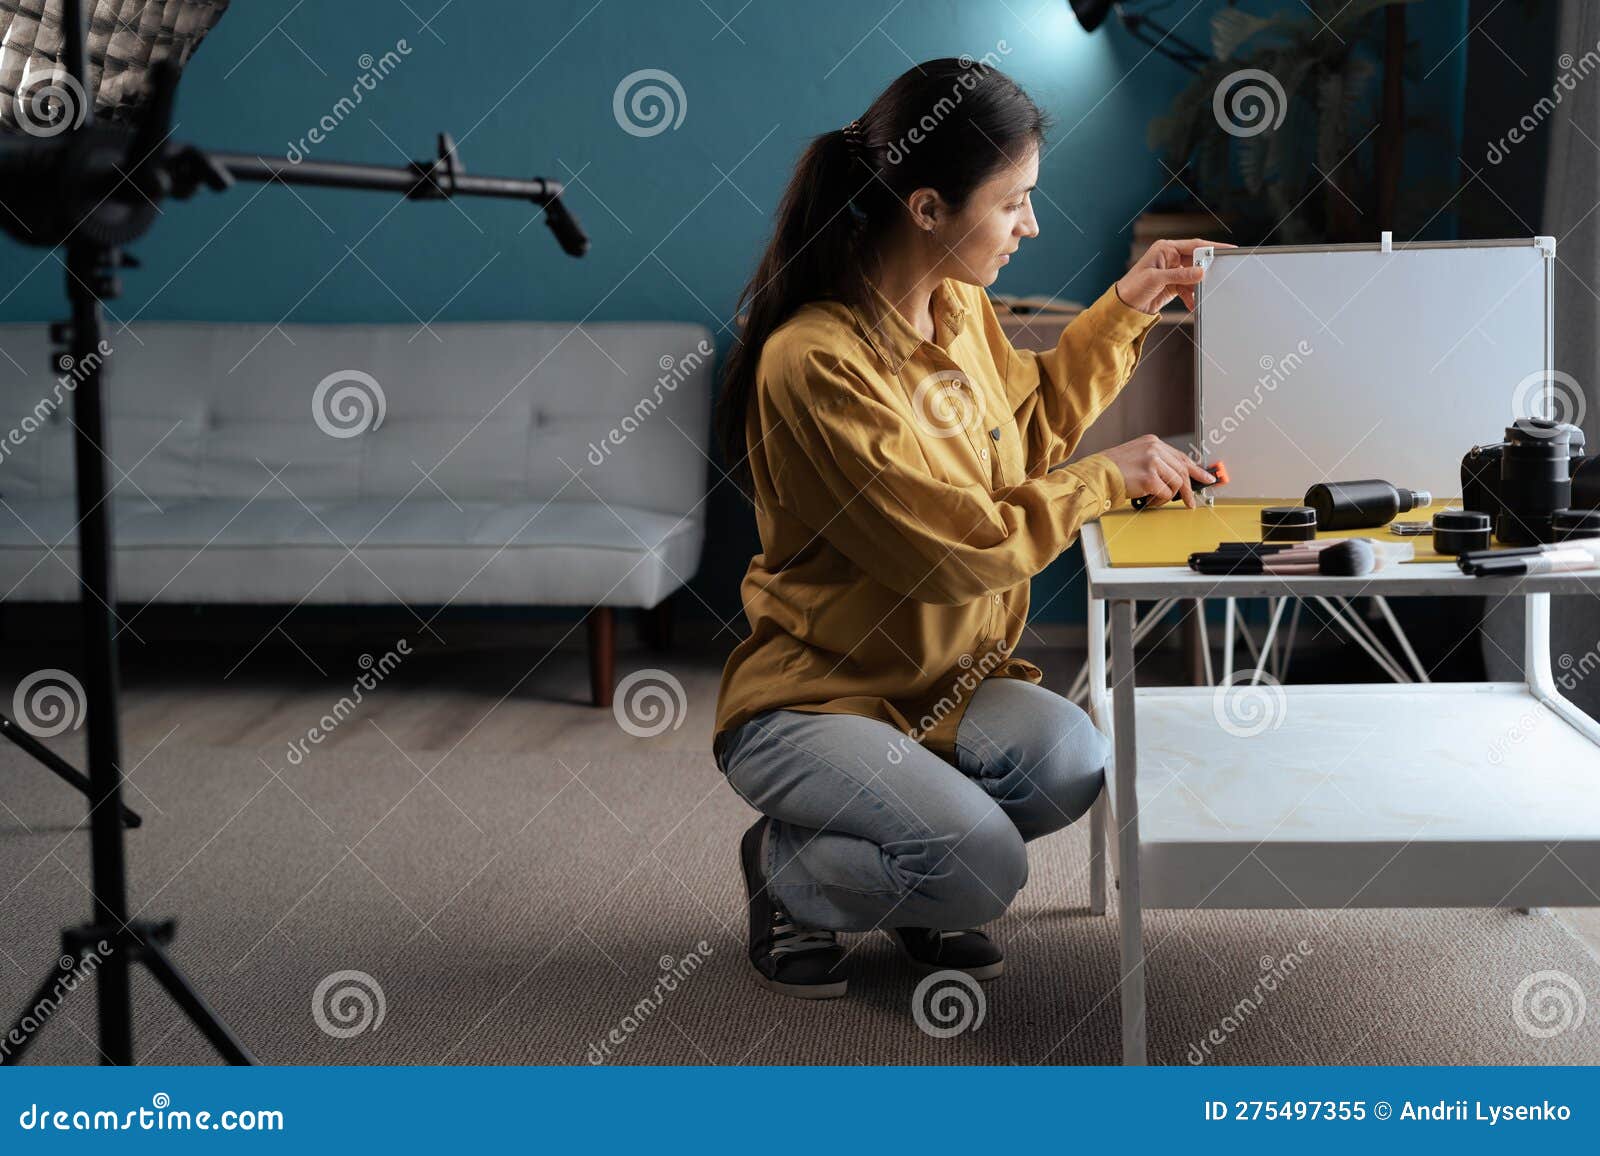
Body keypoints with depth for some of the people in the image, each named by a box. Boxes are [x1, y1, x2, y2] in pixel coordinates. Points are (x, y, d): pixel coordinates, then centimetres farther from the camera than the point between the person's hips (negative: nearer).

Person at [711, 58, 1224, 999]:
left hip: (944, 680, 7)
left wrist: (1124, 311, 12)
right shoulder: (815, 365, -26)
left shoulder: (962, 309, 1)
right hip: (810, 700, -7)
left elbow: (1028, 429, 21)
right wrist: (1107, 480, -14)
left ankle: (922, 886, 8)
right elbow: (960, 546, -24)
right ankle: (785, 869, 5)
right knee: (985, 869, -26)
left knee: (1070, 759, -23)